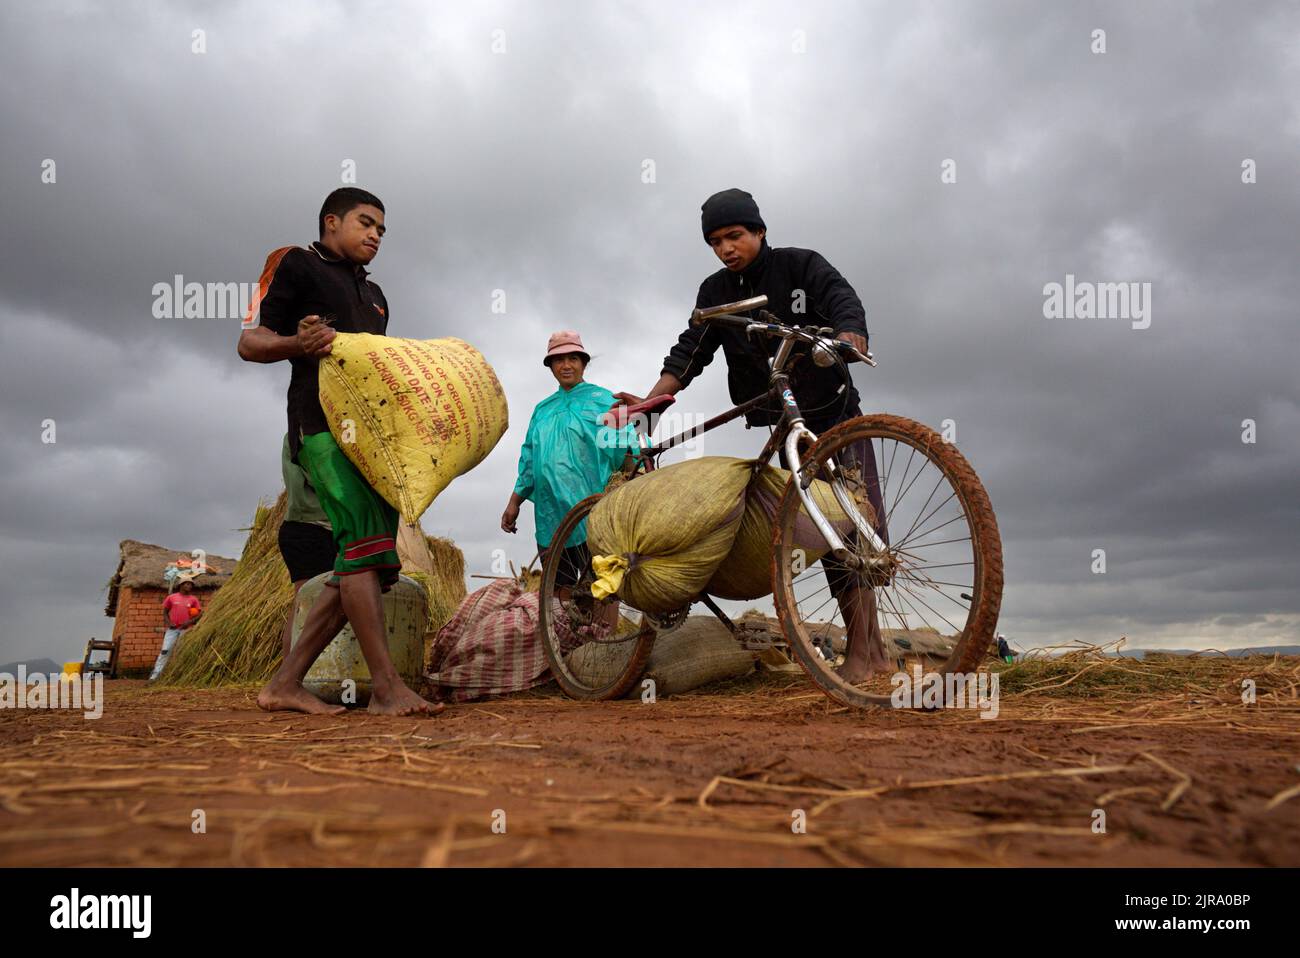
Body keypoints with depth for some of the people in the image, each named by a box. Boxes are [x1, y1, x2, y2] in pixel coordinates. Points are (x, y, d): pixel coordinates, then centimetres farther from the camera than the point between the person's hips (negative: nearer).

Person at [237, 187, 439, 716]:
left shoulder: (373, 294, 29)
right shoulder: (294, 264, 8)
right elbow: (250, 342, 0)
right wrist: (297, 343, -21)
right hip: (323, 425, -8)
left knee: (368, 562, 1)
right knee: (363, 538, -22)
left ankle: (285, 683, 7)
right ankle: (387, 687, -24)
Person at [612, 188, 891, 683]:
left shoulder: (801, 266, -3)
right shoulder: (714, 292, 7)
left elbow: (846, 307, -18)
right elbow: (691, 351, -1)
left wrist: (846, 343, -41)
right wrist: (652, 399, -16)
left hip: (834, 414, -3)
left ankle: (863, 648, -8)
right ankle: (870, 648, 4)